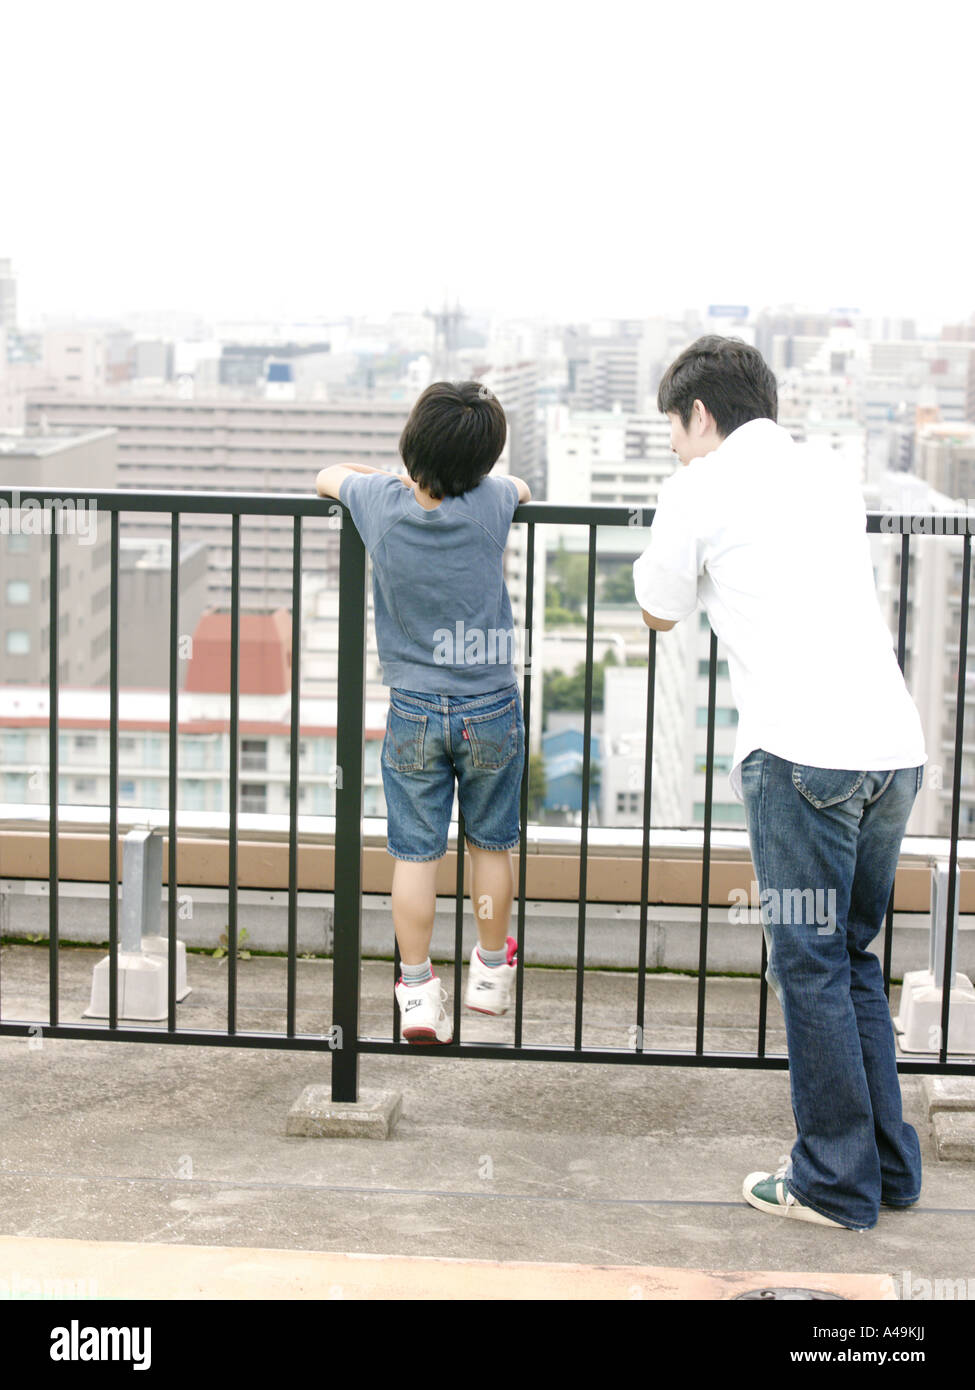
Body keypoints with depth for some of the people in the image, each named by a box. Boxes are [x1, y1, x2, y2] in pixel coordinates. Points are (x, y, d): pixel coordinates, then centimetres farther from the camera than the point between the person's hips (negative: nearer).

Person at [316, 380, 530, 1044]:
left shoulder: (382, 502, -11)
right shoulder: (491, 504, -12)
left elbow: (329, 475, 13)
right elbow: (523, 487, 14)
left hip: (414, 711, 0)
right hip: (491, 709, 0)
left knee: (416, 852, 6)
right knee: (492, 844, 16)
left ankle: (418, 990, 7)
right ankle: (491, 971, 29)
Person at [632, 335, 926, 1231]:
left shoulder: (701, 488, 3)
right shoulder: (836, 476, 20)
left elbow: (660, 614, 17)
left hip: (804, 752, -6)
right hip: (896, 746, 7)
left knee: (811, 965, 2)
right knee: (853, 957, 17)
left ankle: (837, 1183, 8)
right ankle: (890, 1165, 21)